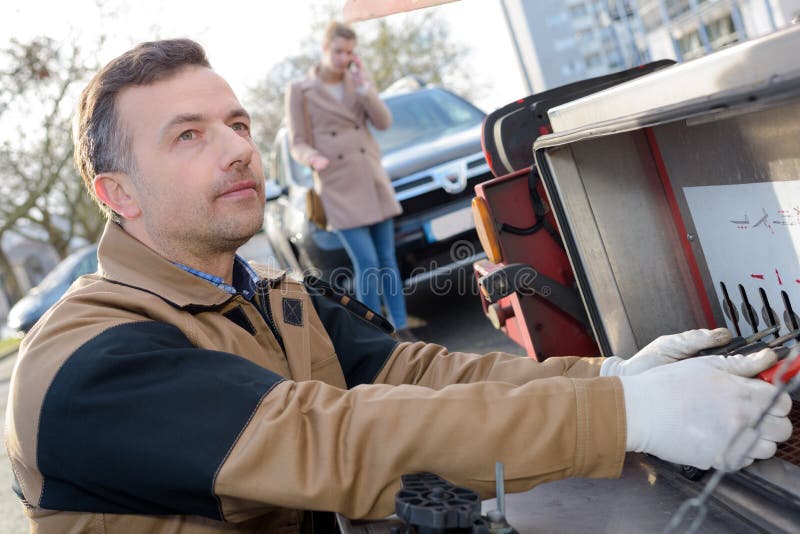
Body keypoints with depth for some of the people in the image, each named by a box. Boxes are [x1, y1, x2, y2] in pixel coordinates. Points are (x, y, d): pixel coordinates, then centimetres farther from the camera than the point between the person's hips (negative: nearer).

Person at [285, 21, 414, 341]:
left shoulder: (359, 81, 9)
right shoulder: (300, 91, -3)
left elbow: (383, 122, -2)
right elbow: (297, 144, -4)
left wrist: (362, 86, -11)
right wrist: (312, 158, -26)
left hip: (373, 181, 4)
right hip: (338, 188, -4)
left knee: (387, 259, 7)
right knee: (367, 264, -10)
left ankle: (402, 328, 17)